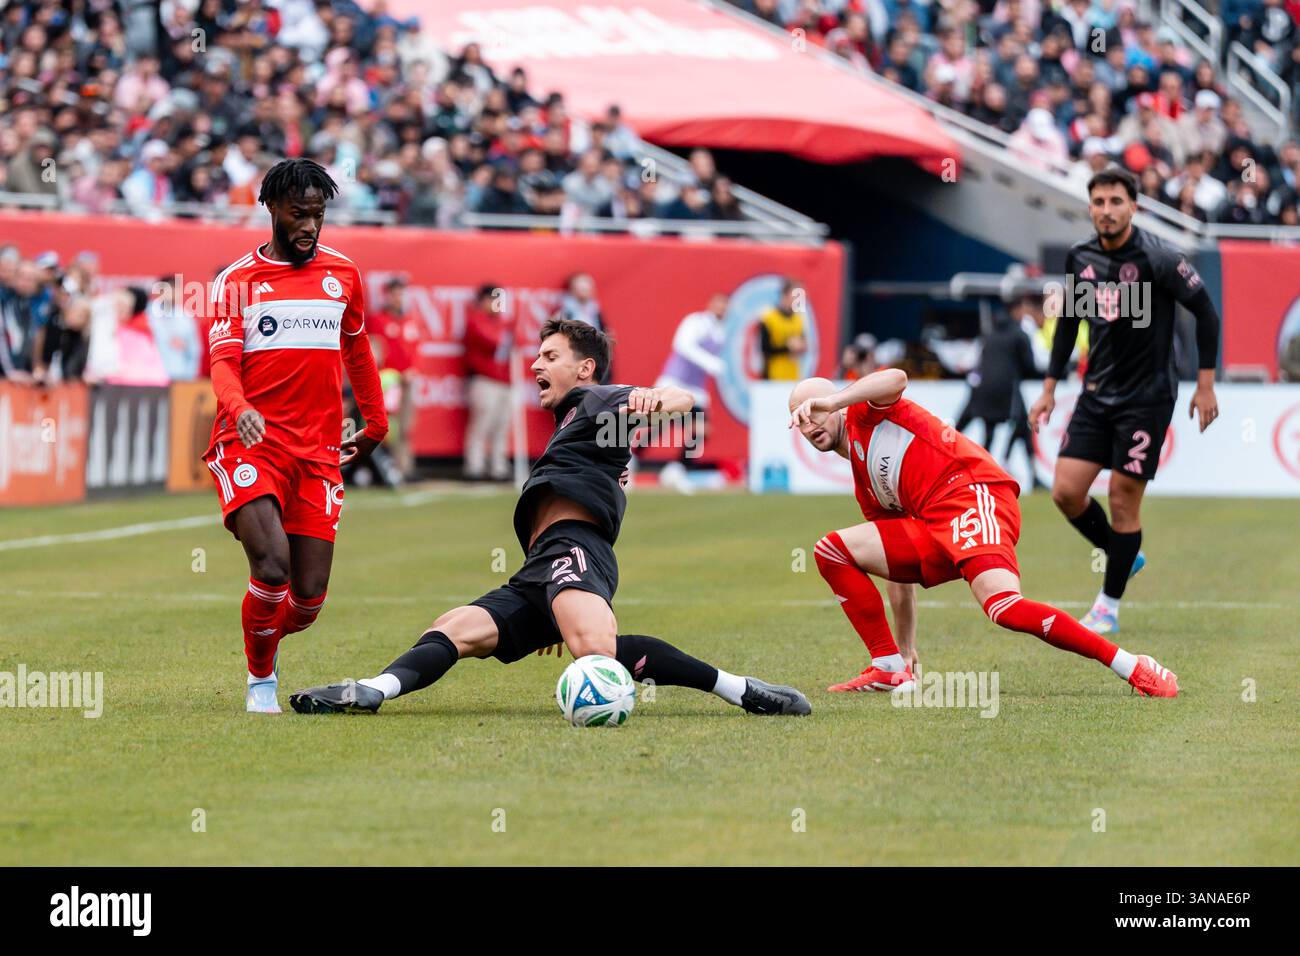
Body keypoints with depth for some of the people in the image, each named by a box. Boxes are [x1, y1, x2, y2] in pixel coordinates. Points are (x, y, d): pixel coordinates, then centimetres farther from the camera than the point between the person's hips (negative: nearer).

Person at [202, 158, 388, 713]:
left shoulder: (342, 274, 14)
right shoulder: (237, 281, 4)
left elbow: (356, 351, 28)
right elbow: (223, 362, -7)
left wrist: (376, 423, 33)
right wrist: (239, 408, -27)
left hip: (318, 452, 3)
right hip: (251, 442, -3)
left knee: (309, 596, -3)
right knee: (272, 567, -23)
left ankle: (267, 644, 31)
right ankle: (260, 679, 2)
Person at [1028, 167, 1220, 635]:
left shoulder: (1158, 258, -15)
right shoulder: (1080, 258, 3)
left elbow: (1206, 312, -8)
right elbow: (1069, 321, 16)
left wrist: (1205, 385, -9)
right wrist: (1050, 389, 15)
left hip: (1147, 397, -6)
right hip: (1097, 394, 6)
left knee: (1123, 498, -3)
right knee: (1066, 491, -2)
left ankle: (1109, 607, 11)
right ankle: (1123, 556, 25)